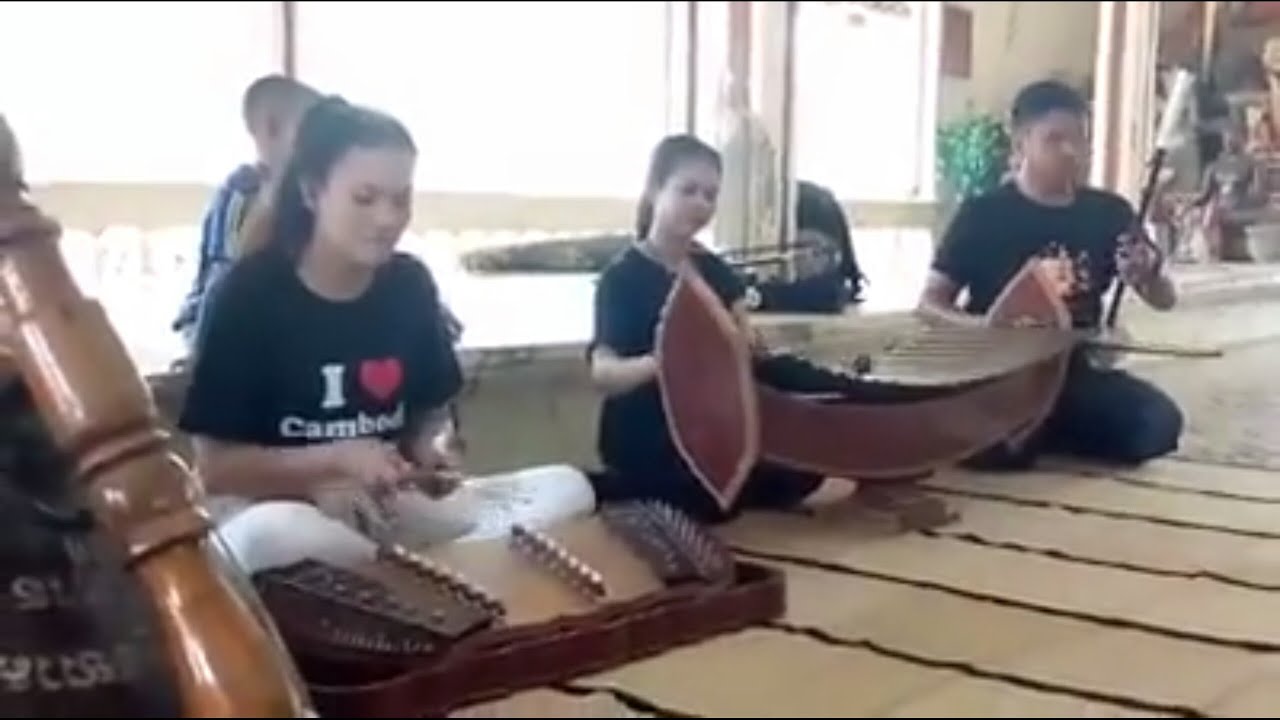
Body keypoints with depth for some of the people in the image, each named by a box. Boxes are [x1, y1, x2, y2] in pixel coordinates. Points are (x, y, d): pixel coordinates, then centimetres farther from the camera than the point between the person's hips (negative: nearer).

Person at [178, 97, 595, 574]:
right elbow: (213, 467, -9)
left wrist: (433, 452, -9)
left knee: (568, 490, -13)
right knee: (274, 537, -42)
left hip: (388, 507, 5)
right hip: (270, 508, -5)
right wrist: (337, 459, -20)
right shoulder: (251, 290, -10)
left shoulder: (410, 284, 3)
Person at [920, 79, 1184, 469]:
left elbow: (1165, 300, 11)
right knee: (995, 444, -35)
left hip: (1075, 369, 4)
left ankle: (1035, 434, 1)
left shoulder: (1109, 212, 6)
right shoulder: (983, 214, -5)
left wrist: (1146, 275, -14)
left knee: (1160, 423, -22)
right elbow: (930, 304, -5)